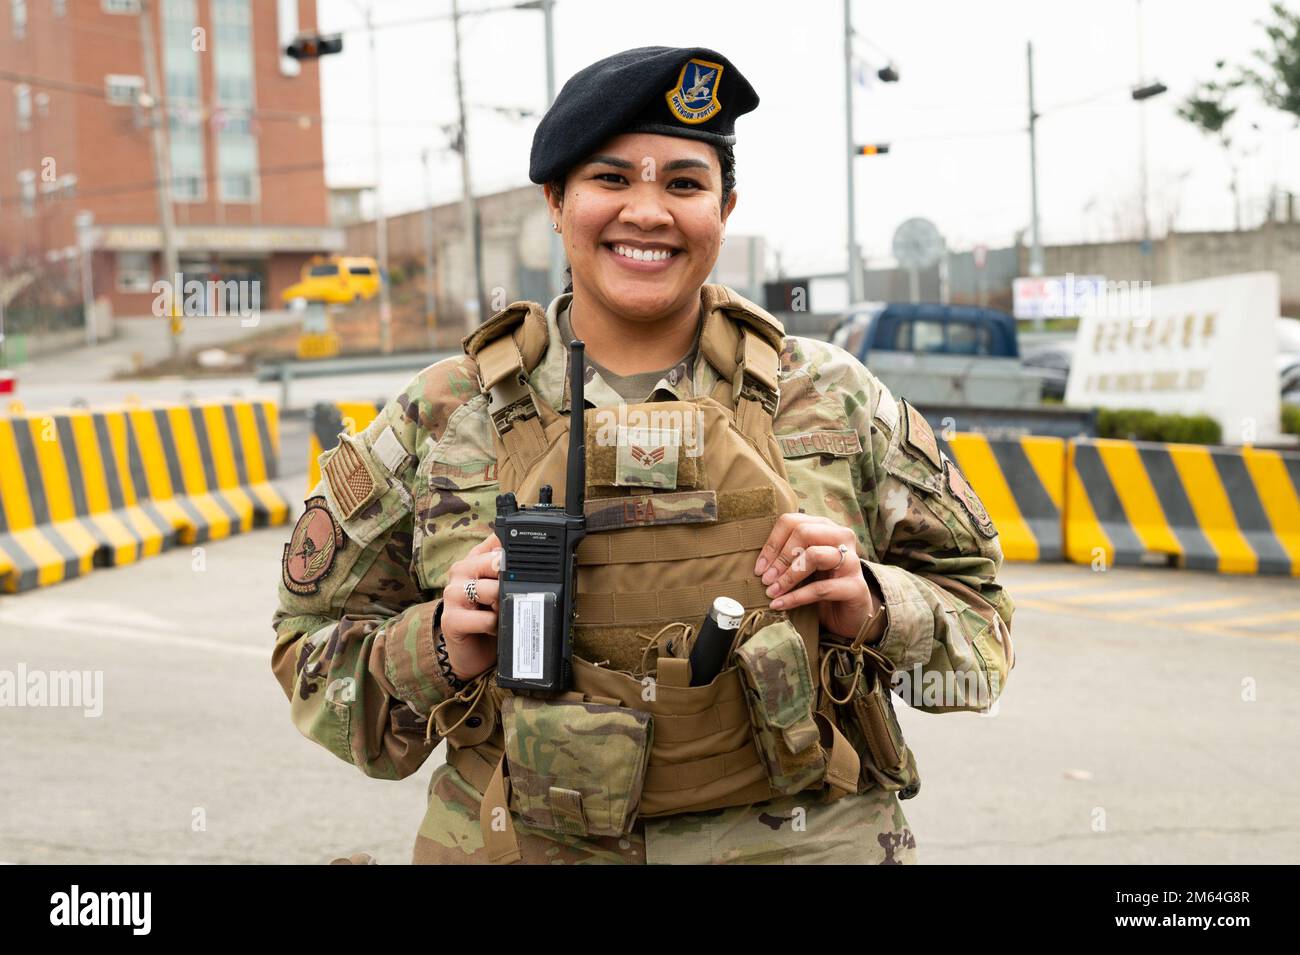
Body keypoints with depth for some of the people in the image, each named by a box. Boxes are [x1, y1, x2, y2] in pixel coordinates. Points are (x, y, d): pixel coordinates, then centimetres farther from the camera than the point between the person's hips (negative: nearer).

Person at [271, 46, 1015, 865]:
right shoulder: (441, 417, -2)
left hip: (801, 842, 0)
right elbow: (313, 650, 3)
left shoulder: (836, 400, -1)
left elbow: (975, 614, 6)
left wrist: (874, 608, -14)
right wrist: (439, 648, -16)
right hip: (524, 845, 0)